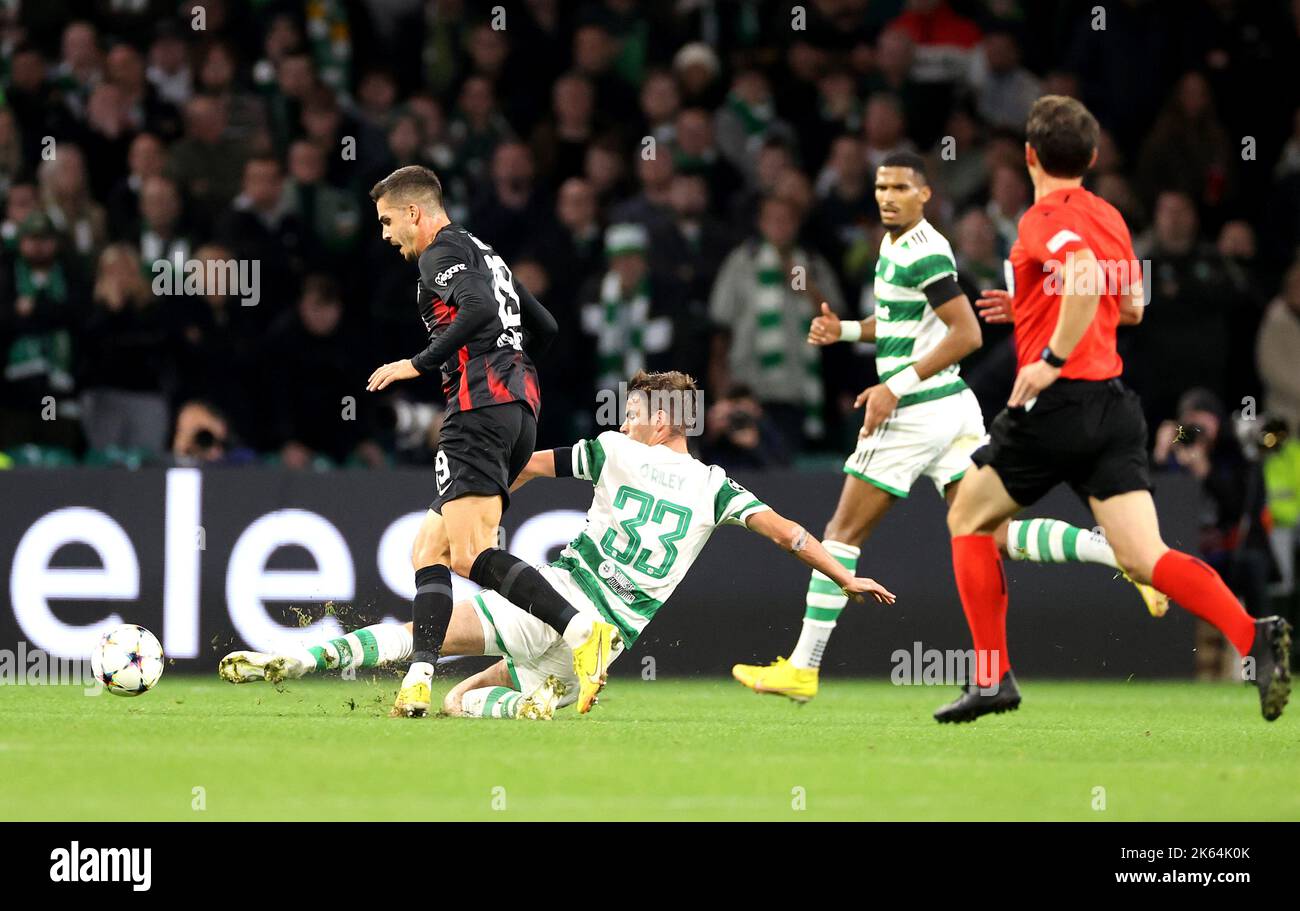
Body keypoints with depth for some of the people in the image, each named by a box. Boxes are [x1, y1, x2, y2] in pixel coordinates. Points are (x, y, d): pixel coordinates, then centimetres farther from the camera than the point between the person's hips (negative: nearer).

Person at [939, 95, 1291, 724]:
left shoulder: (1046, 218, -8)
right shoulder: (1109, 217, 16)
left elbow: (1086, 275, -28)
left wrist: (1052, 358, -23)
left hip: (1057, 402, -6)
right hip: (1114, 405, 6)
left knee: (969, 521, 15)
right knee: (1143, 557, -4)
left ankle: (993, 678, 10)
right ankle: (1254, 638, -27)